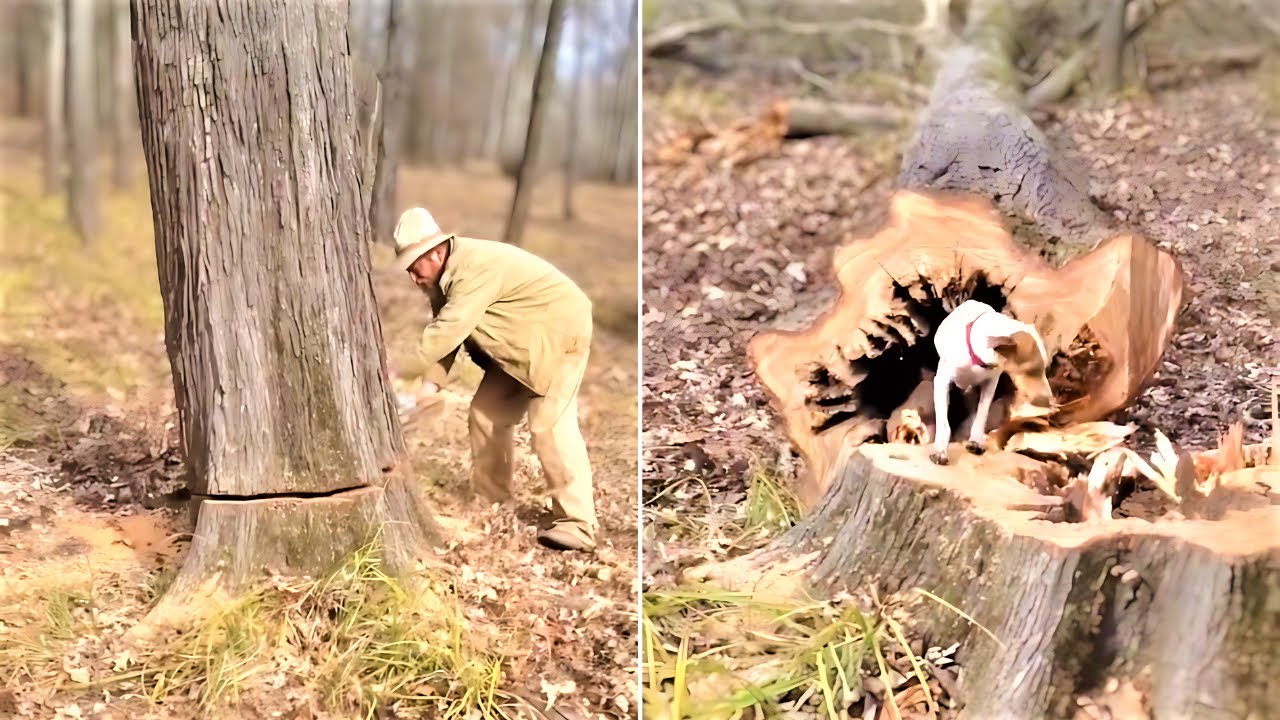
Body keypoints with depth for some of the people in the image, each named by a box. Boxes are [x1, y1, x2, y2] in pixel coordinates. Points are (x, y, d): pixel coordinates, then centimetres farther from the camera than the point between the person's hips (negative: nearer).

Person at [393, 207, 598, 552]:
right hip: (520, 344, 10)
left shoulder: (476, 268, -29)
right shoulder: (448, 275, 3)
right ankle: (490, 501, 20)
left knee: (549, 424, -18)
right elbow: (444, 329, 0)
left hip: (559, 334, -10)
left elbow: (449, 330, -32)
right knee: (486, 414, 8)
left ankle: (577, 525, -17)